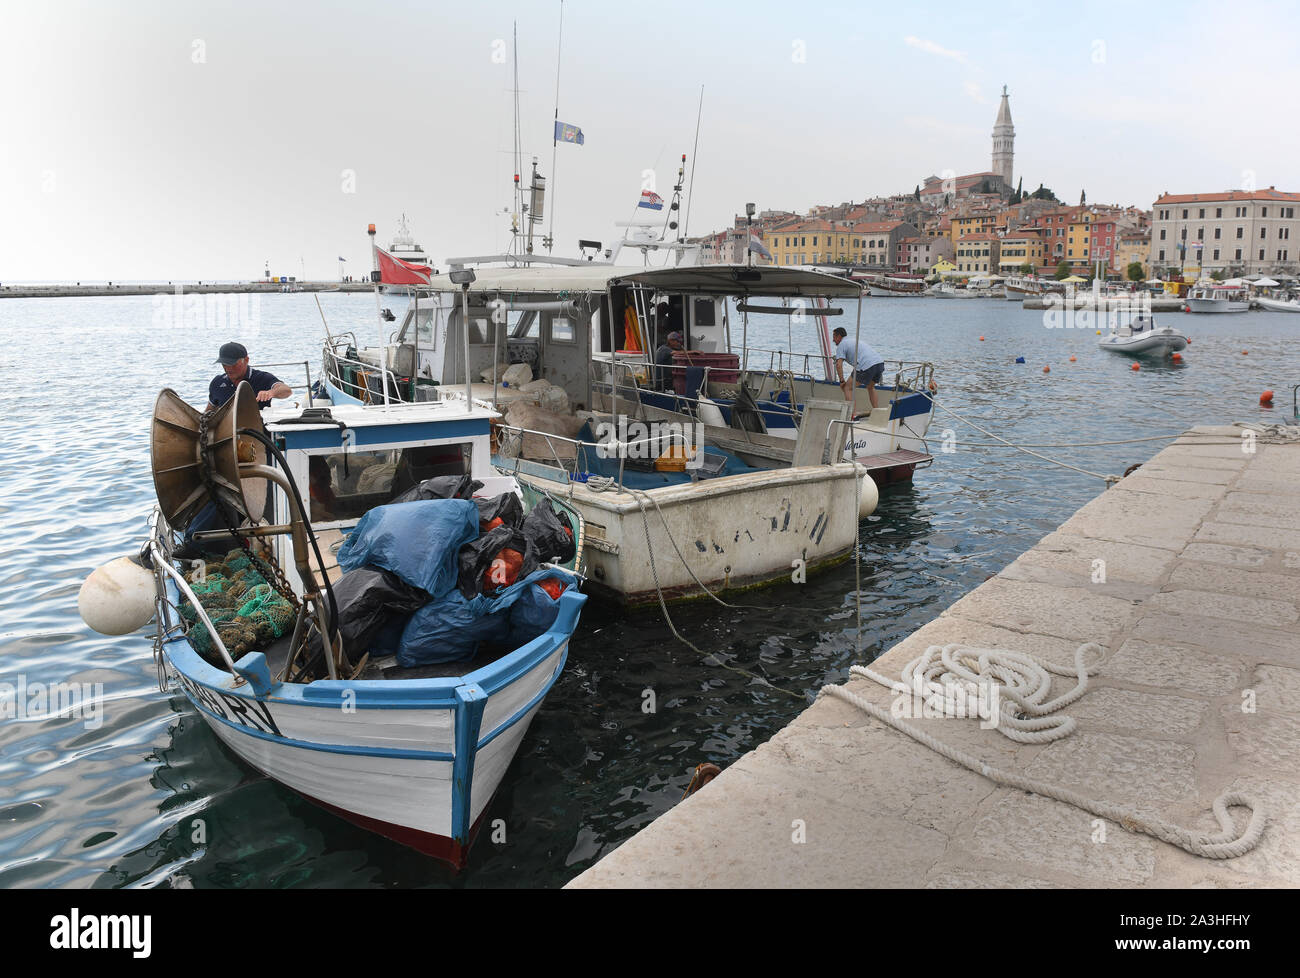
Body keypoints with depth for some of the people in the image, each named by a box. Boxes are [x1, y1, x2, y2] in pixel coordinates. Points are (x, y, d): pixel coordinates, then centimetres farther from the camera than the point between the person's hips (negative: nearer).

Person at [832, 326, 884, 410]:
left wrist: (842, 381, 5)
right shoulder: (855, 341, 35)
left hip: (867, 366, -8)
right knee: (870, 387, 31)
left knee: (847, 387, 6)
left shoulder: (841, 345, 10)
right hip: (880, 362, 8)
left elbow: (838, 365, -4)